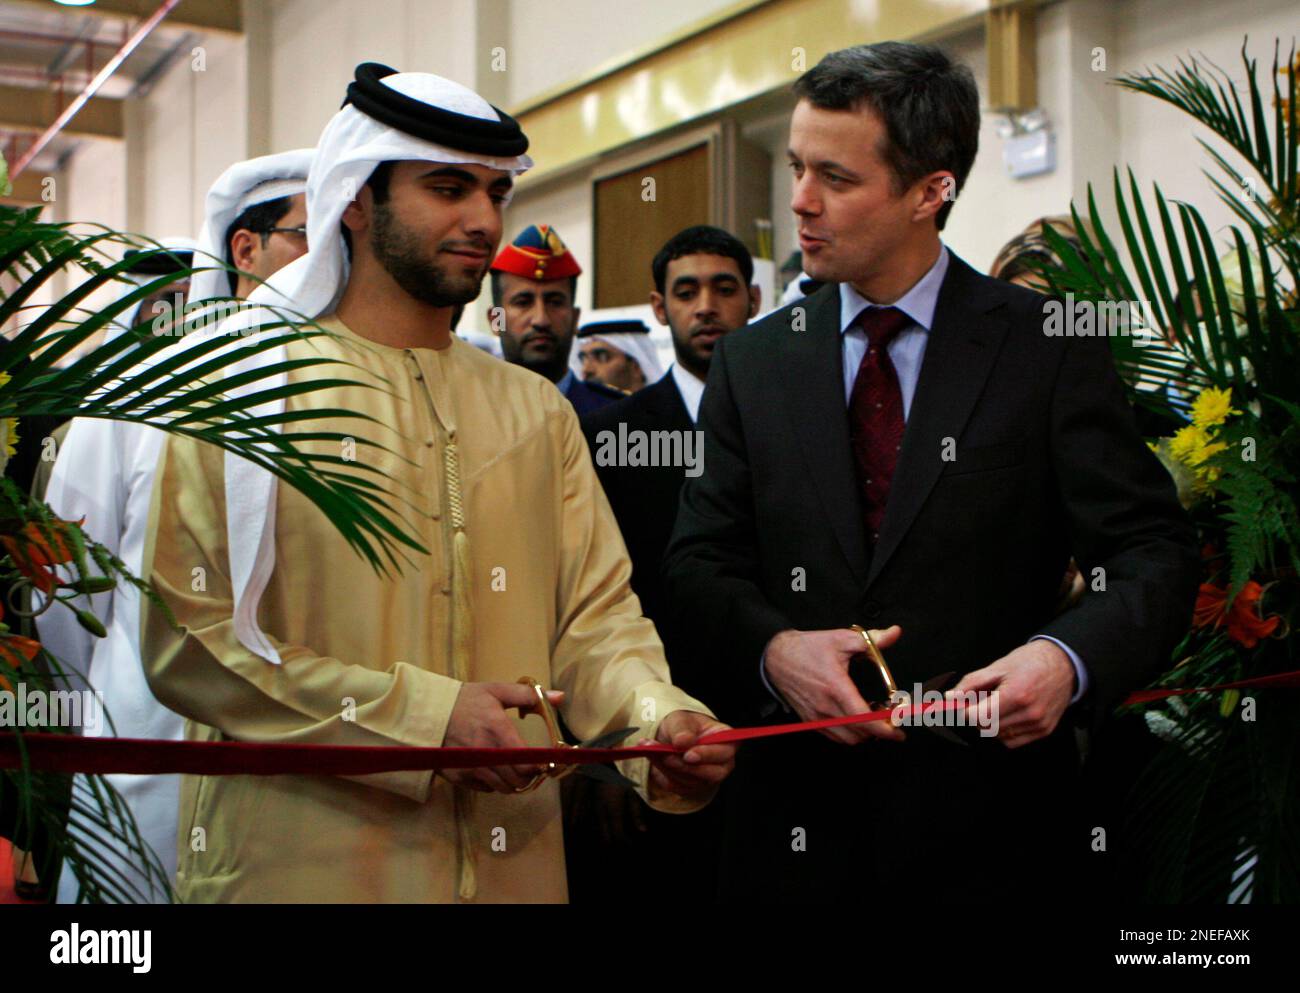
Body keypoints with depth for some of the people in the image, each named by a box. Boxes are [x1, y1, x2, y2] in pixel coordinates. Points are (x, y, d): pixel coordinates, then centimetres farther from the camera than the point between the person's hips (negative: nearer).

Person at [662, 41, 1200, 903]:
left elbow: (1153, 552, -7)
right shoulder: (752, 363, 6)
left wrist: (1069, 657, -27)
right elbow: (701, 559, 5)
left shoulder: (1050, 348, -5)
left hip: (989, 814, -2)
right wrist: (772, 647, -16)